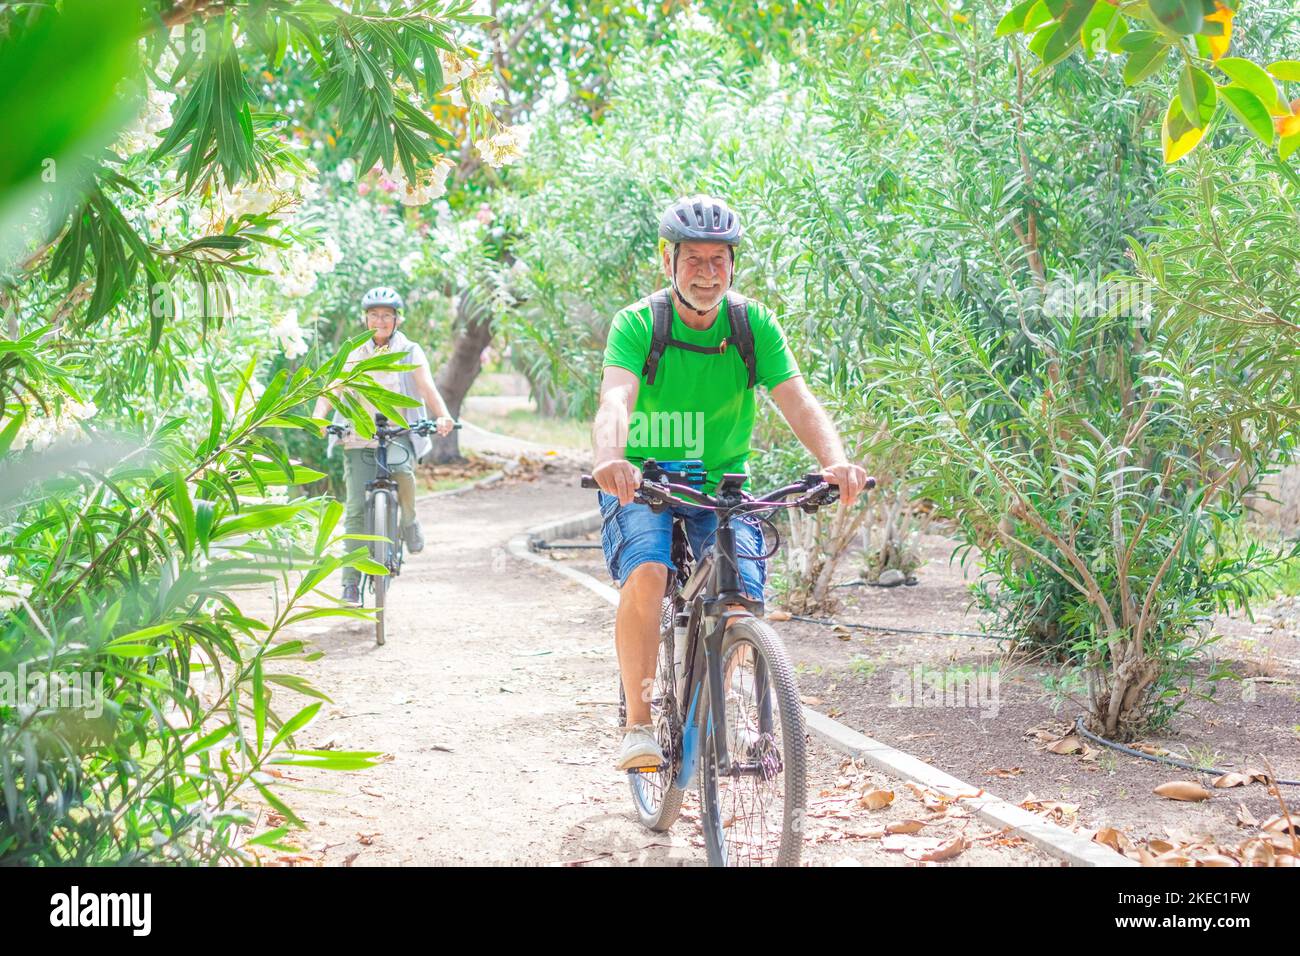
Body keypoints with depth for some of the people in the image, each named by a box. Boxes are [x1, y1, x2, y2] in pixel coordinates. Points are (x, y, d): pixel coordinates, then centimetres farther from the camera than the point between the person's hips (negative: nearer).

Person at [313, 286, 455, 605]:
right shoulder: (353, 355, 8)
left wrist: (442, 415, -28)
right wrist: (318, 416, -24)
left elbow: (428, 388, -8)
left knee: (400, 469, -35)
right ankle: (351, 580, -3)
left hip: (399, 432, -1)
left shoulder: (410, 352, 5)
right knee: (356, 508, -8)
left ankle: (409, 520, -5)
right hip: (359, 436, 1)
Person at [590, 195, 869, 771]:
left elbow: (797, 400, -20)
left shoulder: (754, 325, -8)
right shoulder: (637, 324, -14)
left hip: (722, 484, 2)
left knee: (742, 603, -17)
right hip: (643, 482, -2)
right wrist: (610, 459, -53)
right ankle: (638, 723, -14)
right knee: (646, 576, -30)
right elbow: (616, 399, -31)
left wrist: (835, 462, -40)